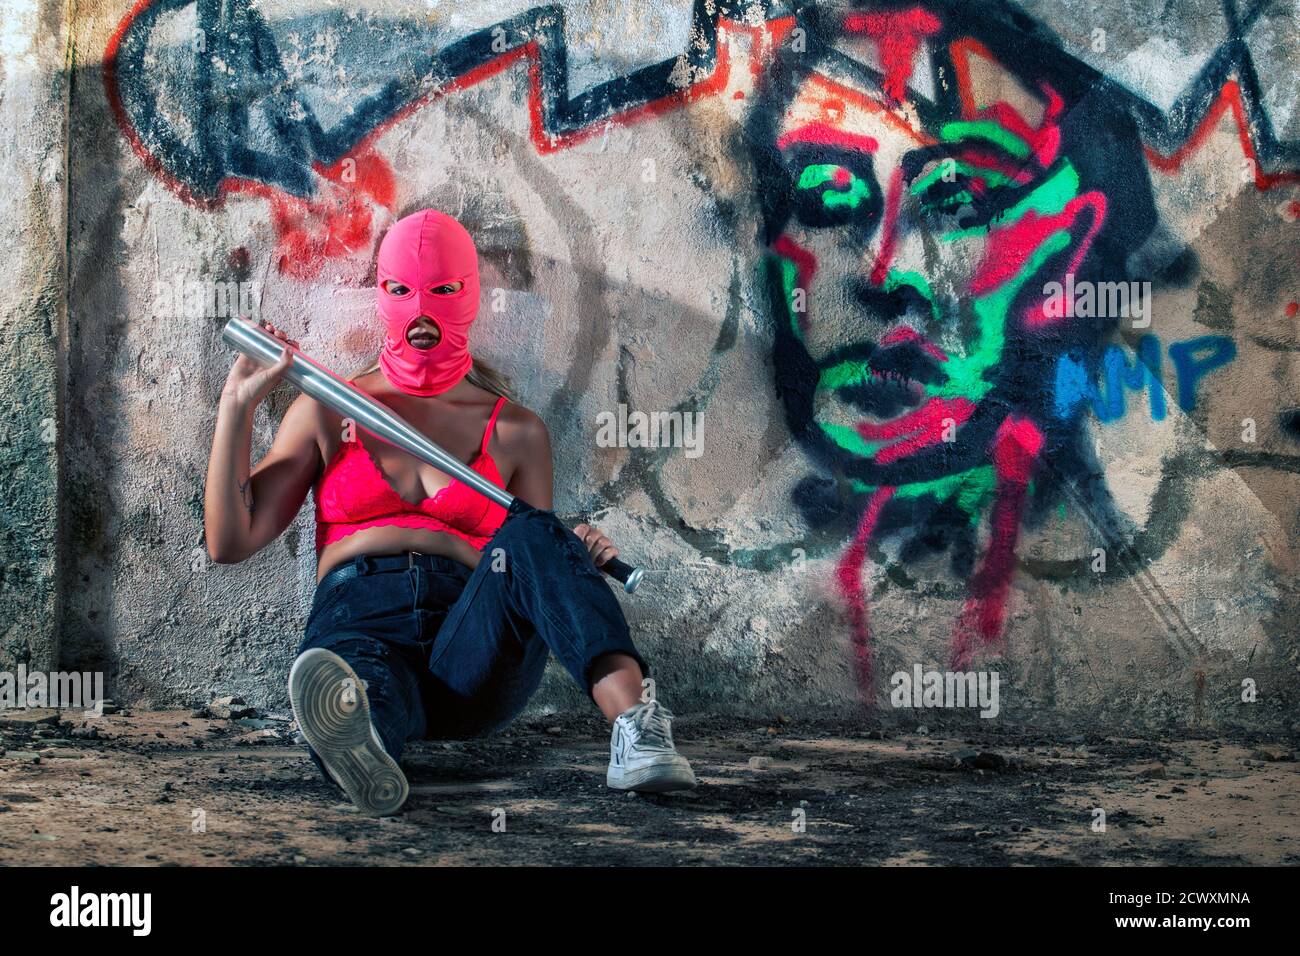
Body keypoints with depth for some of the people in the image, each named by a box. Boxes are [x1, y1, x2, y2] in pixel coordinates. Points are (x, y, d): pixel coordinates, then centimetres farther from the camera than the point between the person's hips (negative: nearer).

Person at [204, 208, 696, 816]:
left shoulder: (515, 431, 20)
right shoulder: (329, 412, 21)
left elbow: (537, 568, 20)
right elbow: (230, 543, 13)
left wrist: (575, 564, -4)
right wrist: (237, 406, 7)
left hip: (474, 649, 1)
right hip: (358, 625, -1)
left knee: (531, 532, -32)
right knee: (362, 675, -41)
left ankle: (632, 720, -55)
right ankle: (353, 733, -78)